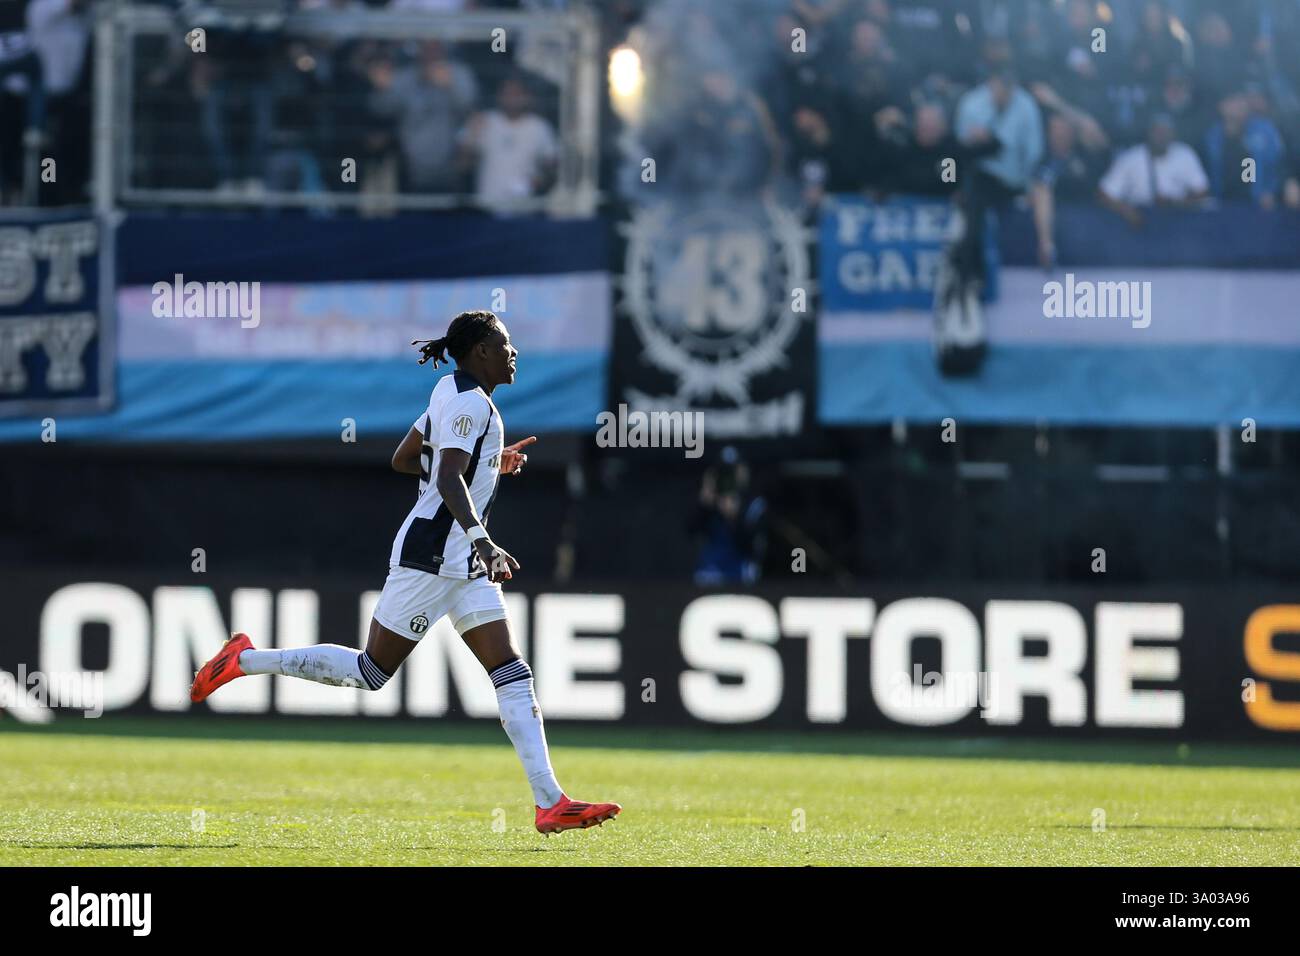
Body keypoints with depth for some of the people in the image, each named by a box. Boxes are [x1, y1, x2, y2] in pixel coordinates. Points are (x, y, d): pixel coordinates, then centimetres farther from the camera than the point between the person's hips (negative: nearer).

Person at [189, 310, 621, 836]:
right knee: (371, 671, -2)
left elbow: (402, 459, 23)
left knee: (512, 673, -1)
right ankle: (247, 659, 12)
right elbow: (449, 481, -28)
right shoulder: (470, 402, -15)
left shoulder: (453, 393, 15)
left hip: (461, 562, 10)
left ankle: (550, 802, -8)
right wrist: (482, 542, -40)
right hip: (432, 555, -10)